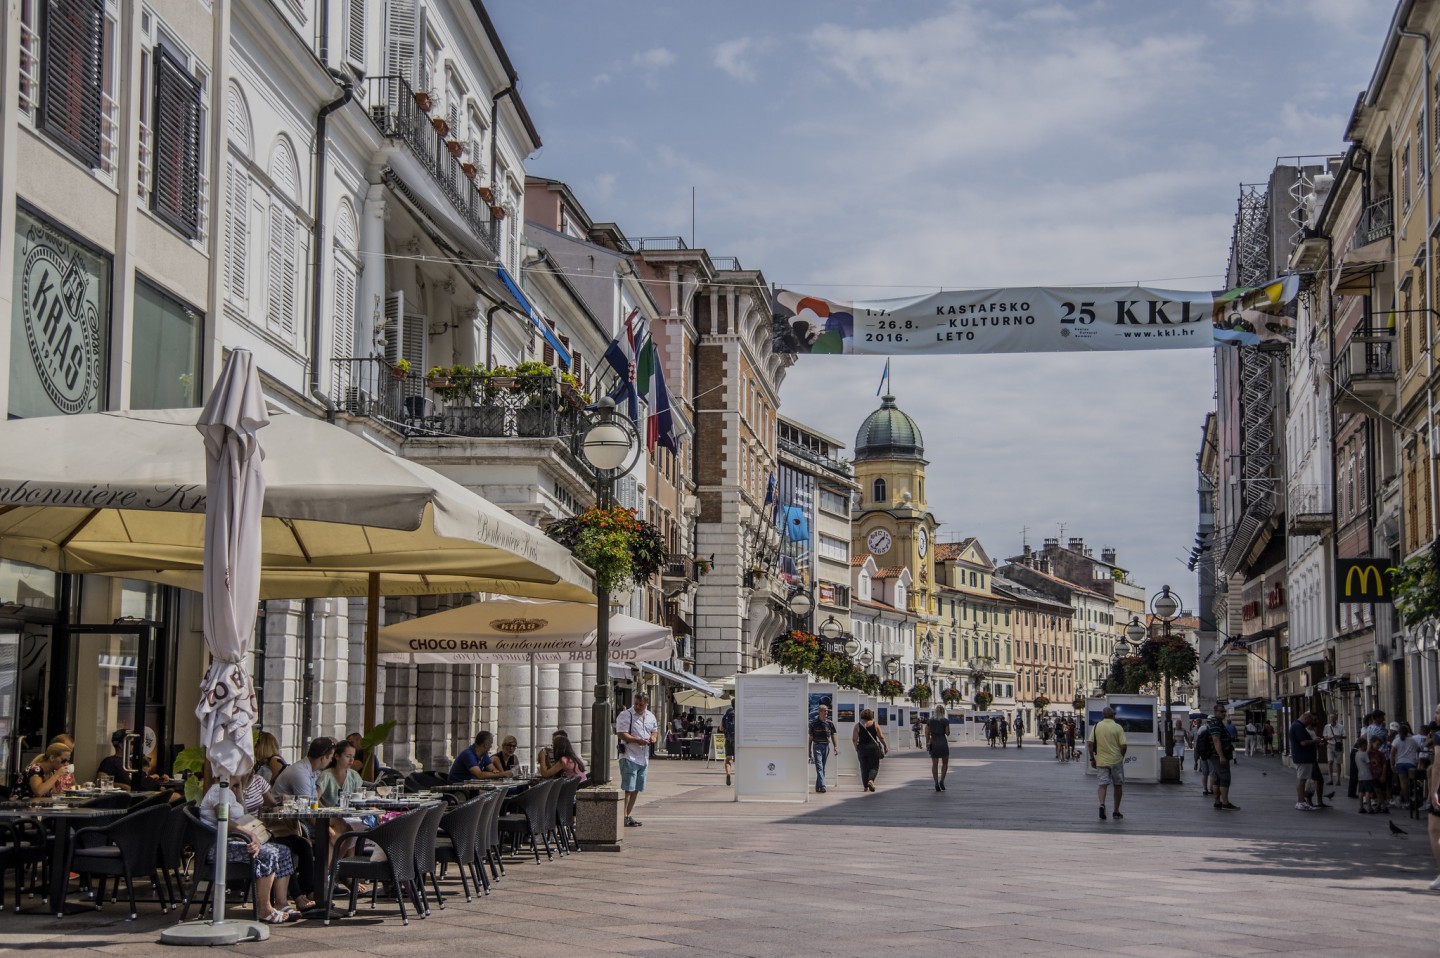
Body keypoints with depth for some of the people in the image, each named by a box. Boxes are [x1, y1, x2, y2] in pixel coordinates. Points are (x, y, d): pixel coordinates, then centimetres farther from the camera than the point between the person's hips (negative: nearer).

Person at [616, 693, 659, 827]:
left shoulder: (650, 716, 13)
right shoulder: (625, 715, -10)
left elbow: (655, 730, 25)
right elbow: (622, 734, -17)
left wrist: (653, 737, 2)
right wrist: (638, 740, -25)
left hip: (643, 758, 8)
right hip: (629, 757, -8)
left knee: (636, 788, 13)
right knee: (628, 788, -11)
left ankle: (629, 815, 22)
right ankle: (624, 816, -10)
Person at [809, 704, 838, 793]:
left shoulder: (830, 723, 6)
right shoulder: (814, 723, -2)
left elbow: (832, 736, 14)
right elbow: (811, 737, 2)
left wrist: (835, 746, 4)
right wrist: (809, 750, 1)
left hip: (826, 746, 4)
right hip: (817, 746, -4)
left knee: (822, 768, 8)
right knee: (819, 767, -13)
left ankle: (818, 786, 16)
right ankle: (822, 785, -23)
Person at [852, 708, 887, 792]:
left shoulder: (858, 725, 1)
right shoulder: (875, 725, -1)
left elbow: (854, 739, -1)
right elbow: (881, 737, -2)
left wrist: (856, 748, 12)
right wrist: (885, 746, 10)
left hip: (862, 748, 1)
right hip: (874, 747, -1)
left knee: (864, 768, 11)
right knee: (874, 767, 5)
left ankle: (866, 786, 12)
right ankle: (871, 780, -20)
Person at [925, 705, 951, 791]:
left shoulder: (929, 720, 1)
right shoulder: (945, 721, -8)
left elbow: (927, 733, 2)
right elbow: (947, 733, -5)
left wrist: (927, 744, 11)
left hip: (933, 743, 2)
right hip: (943, 743, -2)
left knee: (934, 764, 8)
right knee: (945, 763, 15)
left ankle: (936, 784, 4)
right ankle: (942, 781, -1)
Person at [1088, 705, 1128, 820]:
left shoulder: (1096, 726, 1)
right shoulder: (1118, 727, -6)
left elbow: (1091, 743, -1)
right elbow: (1124, 745, -10)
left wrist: (1092, 759, 8)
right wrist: (1121, 757, 8)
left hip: (1101, 761, 1)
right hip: (1116, 761, -1)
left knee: (1103, 784, 2)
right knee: (1118, 785, 13)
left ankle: (1102, 804, -24)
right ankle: (1116, 812, 16)